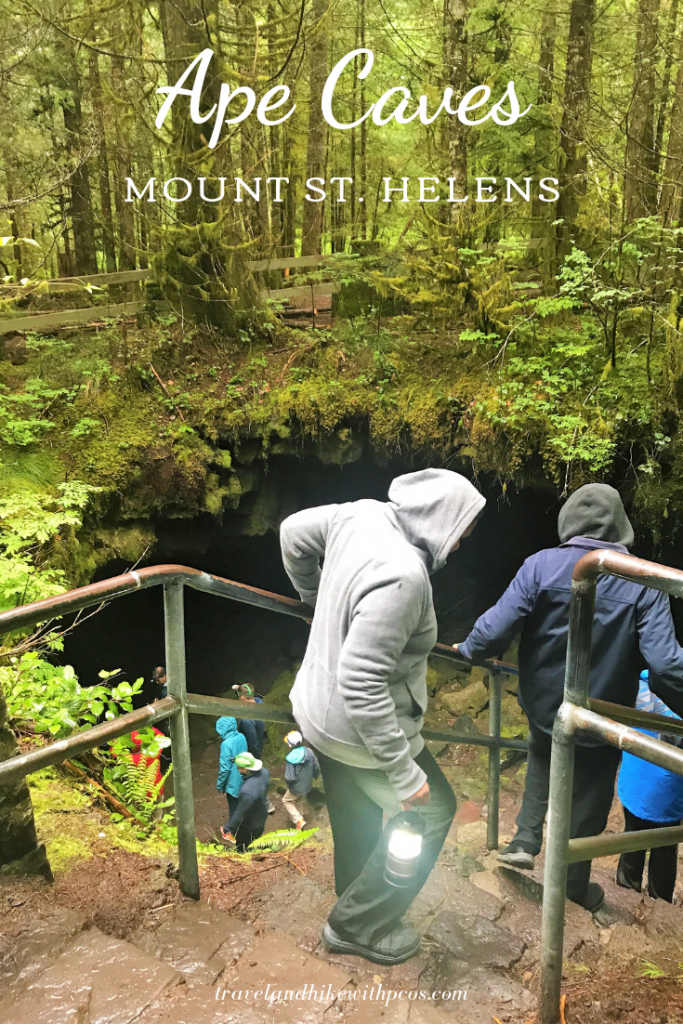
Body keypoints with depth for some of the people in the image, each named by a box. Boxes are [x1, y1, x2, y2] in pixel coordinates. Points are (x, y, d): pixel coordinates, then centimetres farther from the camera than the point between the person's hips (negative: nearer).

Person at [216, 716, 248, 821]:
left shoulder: (226, 744, -28)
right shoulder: (241, 737, -8)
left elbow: (225, 768, -23)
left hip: (233, 782, -6)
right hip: (243, 780, 6)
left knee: (233, 806, 13)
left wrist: (219, 785, -10)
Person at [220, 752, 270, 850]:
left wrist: (227, 828, -16)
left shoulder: (247, 791, -43)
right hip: (261, 817, 7)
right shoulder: (264, 772, -21)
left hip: (250, 825, -7)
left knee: (243, 850, 21)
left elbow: (239, 813, -30)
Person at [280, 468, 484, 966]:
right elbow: (362, 682, -34)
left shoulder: (362, 515, -9)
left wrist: (318, 602, 23)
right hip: (360, 732, -8)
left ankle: (357, 914, 49)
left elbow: (294, 533, 9)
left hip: (321, 713, 9)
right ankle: (359, 925, 28)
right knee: (432, 810, 14)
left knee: (357, 823, 27)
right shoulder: (403, 576, -33)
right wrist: (404, 772, -26)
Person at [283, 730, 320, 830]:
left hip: (297, 787, -5)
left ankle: (299, 820, 9)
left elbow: (290, 778, -28)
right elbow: (317, 768, -7)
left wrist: (288, 783, -4)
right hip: (308, 785, 5)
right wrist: (313, 777, 14)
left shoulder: (290, 758, -29)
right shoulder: (309, 751, -17)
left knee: (286, 800, 21)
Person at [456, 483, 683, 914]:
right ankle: (575, 883, 36)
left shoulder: (540, 566, -17)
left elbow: (496, 629, -19)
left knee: (542, 763, 33)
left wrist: (468, 650, 1)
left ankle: (527, 838, 24)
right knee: (588, 798, 21)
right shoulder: (644, 583, -17)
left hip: (544, 708, 1)